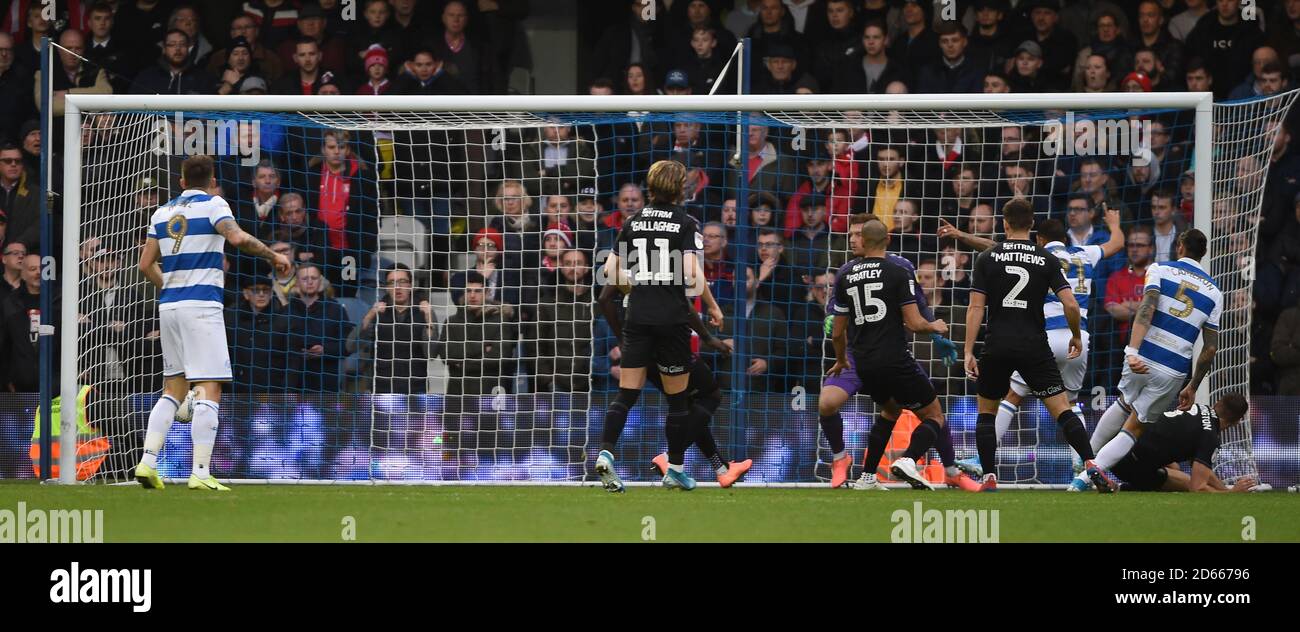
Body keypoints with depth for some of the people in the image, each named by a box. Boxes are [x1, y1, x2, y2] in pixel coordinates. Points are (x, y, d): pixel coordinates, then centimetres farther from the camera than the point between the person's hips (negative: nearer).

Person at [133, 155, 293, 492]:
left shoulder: (163, 213, 15)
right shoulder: (213, 205, -3)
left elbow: (146, 264, 15)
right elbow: (237, 237, -20)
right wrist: (274, 256, -8)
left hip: (168, 305, 6)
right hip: (202, 305, -6)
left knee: (173, 389, 15)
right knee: (209, 390, -7)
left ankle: (147, 463, 5)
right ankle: (200, 473, -14)